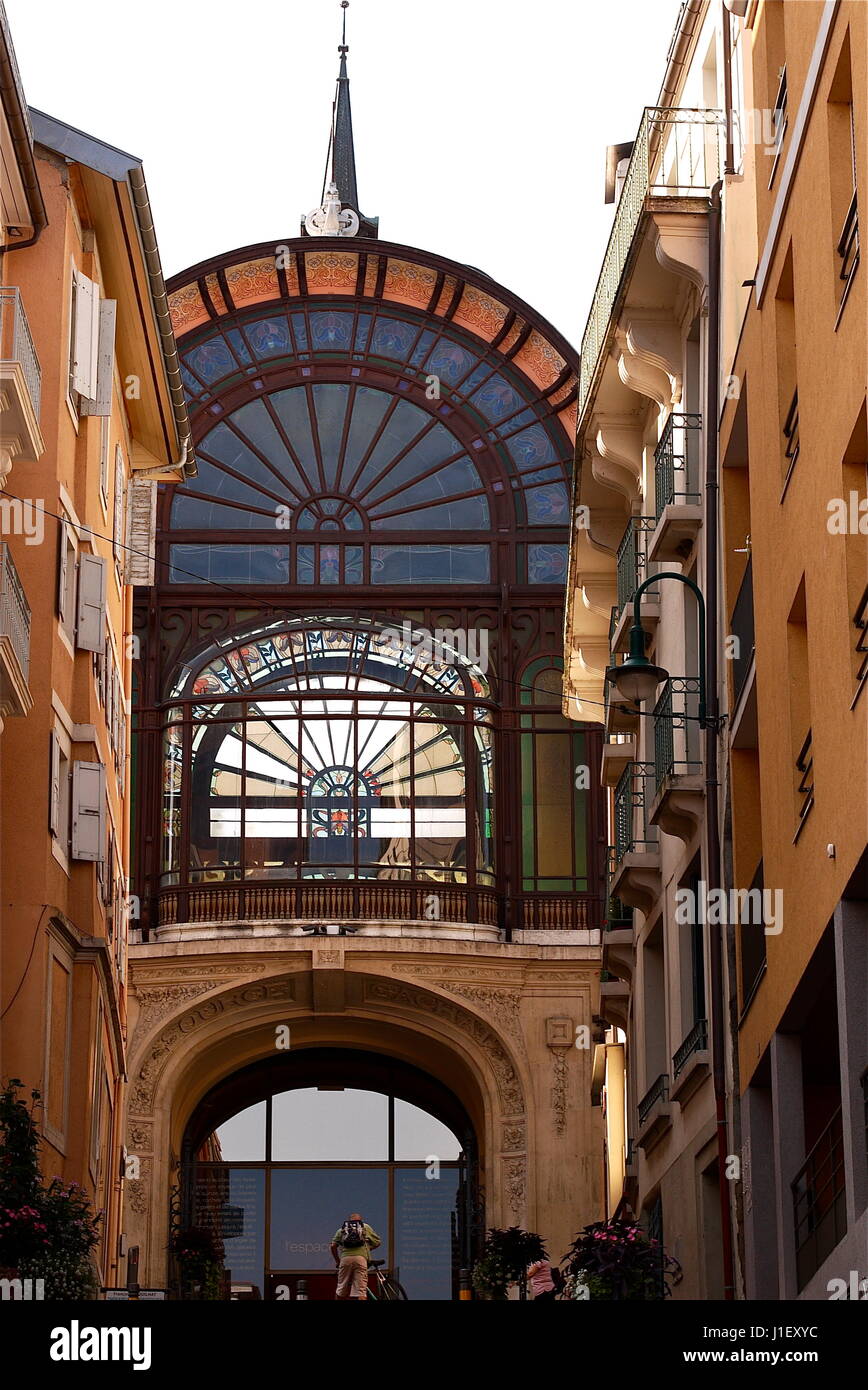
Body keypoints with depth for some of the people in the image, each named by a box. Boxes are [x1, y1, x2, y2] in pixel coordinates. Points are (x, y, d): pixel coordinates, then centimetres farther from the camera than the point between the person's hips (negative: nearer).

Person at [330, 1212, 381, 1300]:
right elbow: (377, 1242, 23)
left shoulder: (342, 1229, 25)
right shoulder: (365, 1227, 24)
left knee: (341, 1291, 11)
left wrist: (337, 1261, 24)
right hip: (361, 1258, -1)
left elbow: (333, 1246, 14)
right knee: (361, 1290, -6)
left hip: (345, 1258, 1)